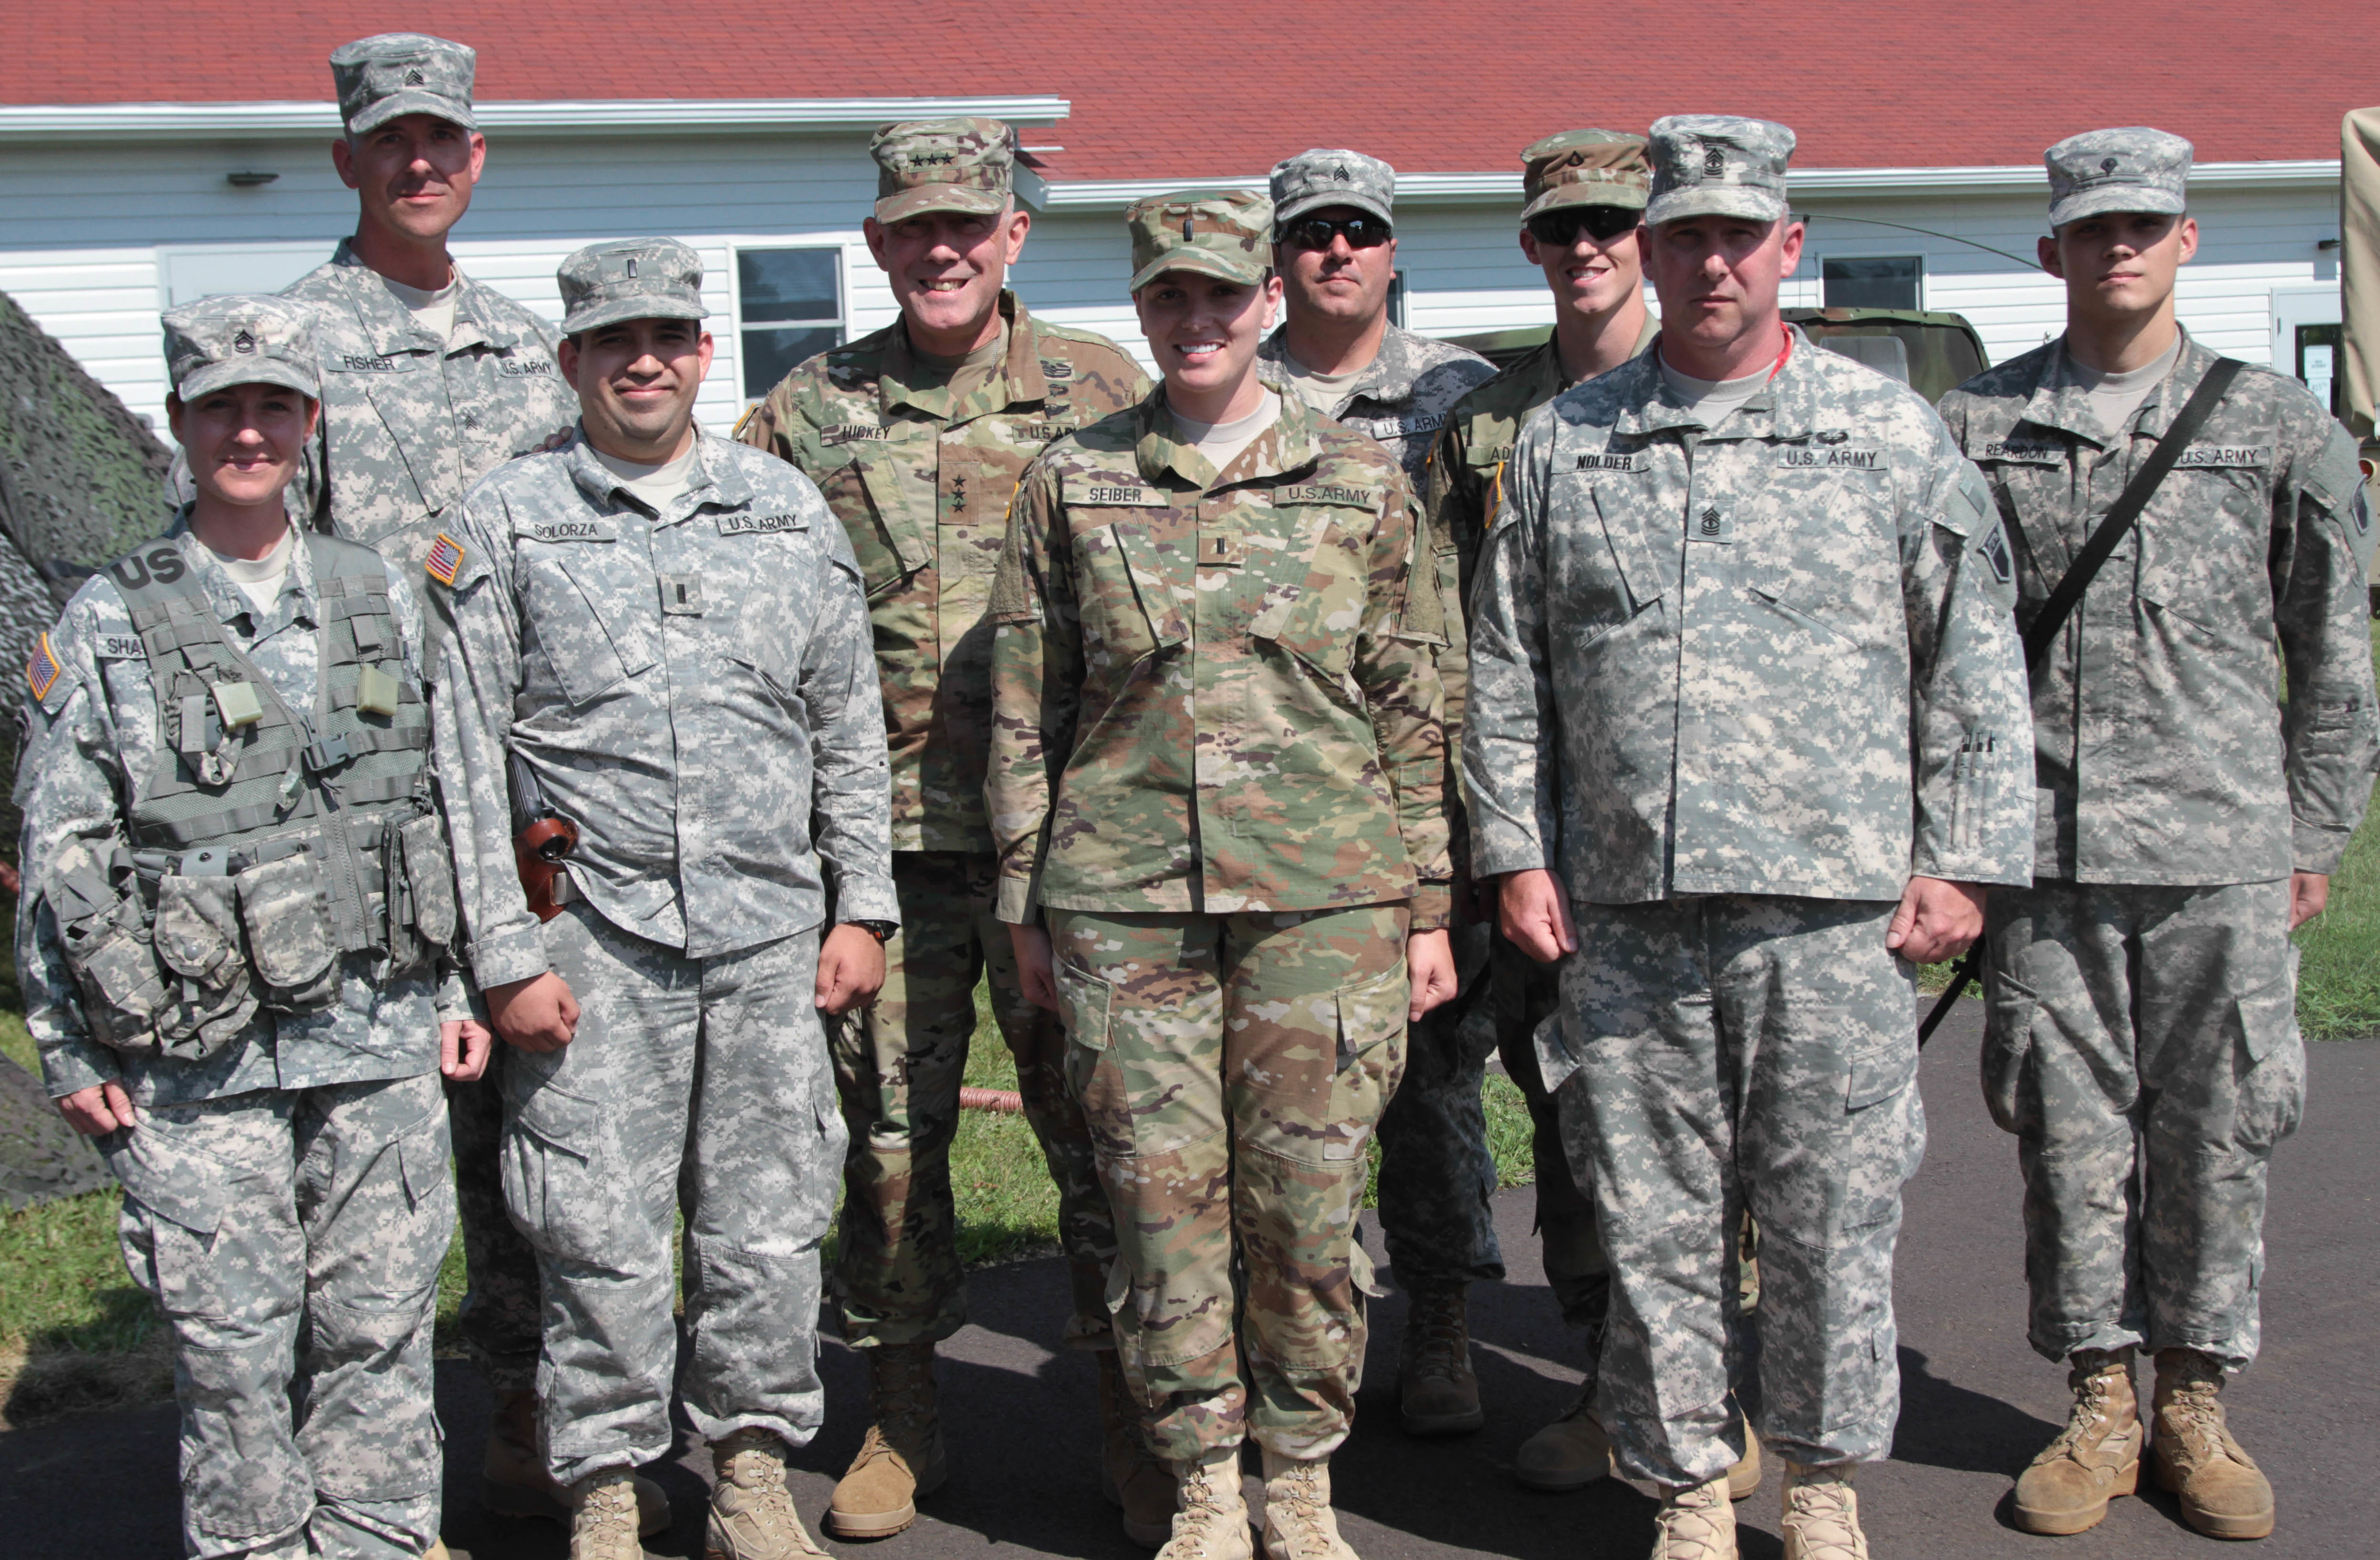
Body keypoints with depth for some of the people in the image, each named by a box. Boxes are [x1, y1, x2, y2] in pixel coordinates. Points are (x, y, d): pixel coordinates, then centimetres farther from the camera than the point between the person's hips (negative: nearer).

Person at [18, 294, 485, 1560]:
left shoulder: (381, 600, 9)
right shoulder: (105, 624, 0)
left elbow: (446, 804, 14)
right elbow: (56, 849, 1)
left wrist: (458, 991, 11)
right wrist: (70, 1052, -1)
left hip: (380, 1040, 3)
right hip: (196, 1067, -2)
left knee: (379, 1329, 9)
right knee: (232, 1347, 3)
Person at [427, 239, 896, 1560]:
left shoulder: (788, 509, 10)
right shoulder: (504, 523, 2)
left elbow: (849, 727, 13)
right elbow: (466, 758, -1)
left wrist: (862, 907, 8)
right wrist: (506, 954, -6)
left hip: (770, 934, 2)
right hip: (592, 937, -2)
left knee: (769, 1228, 8)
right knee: (601, 1240, 1)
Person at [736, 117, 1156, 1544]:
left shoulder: (1100, 387, 5)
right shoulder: (809, 413, 8)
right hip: (884, 838, 2)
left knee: (1100, 1122, 2)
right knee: (889, 1134, 8)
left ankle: (1131, 1425, 16)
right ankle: (903, 1421, 25)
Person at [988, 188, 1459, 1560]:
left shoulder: (1361, 481, 6)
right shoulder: (1072, 485, 7)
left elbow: (1413, 710, 8)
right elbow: (1026, 711, 9)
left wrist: (1426, 907, 6)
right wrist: (1026, 905, 6)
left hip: (1323, 887, 0)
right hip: (1125, 895, 1)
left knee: (1309, 1197, 2)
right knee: (1164, 1191, 3)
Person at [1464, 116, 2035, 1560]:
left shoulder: (1894, 433, 7)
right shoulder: (1564, 443, 10)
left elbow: (1975, 669, 7)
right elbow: (1507, 673, 12)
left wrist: (1960, 860, 1)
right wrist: (1515, 850, 5)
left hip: (1836, 910, -1)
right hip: (1626, 912, 1)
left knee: (1833, 1214, 5)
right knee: (1655, 1222, 7)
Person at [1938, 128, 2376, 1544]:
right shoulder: (1978, 424, 6)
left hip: (2223, 847, 0)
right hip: (2043, 843, 0)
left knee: (2218, 1134, 5)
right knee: (2071, 1132, 5)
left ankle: (2197, 1401, 20)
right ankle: (2100, 1406, 18)